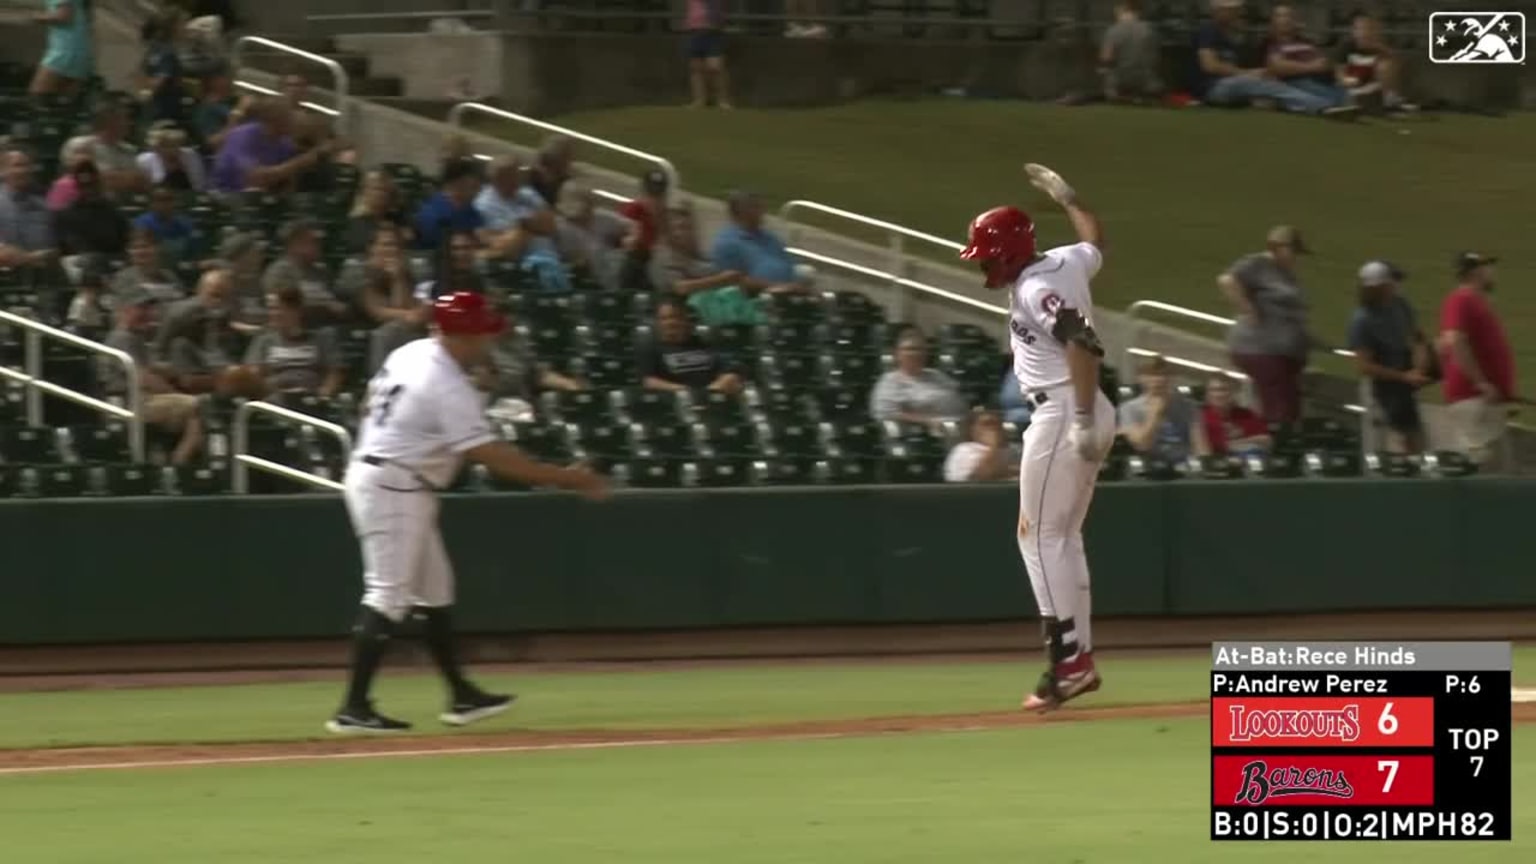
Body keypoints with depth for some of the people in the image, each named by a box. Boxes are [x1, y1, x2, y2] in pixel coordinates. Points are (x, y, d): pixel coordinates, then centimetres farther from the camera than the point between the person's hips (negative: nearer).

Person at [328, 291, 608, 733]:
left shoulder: (408, 355, 7)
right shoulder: (447, 385, -21)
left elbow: (373, 406, 17)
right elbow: (487, 453, -25)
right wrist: (562, 478, -22)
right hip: (393, 489, -10)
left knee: (434, 590, 14)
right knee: (388, 596, -11)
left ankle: (461, 696, 18)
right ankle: (354, 708, -13)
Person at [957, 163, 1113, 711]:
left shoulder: (1035, 289, -18)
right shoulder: (1066, 262, 10)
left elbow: (1084, 346, -30)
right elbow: (1096, 241, 34)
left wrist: (1082, 420, -33)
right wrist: (1064, 198, 40)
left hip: (1062, 413, -10)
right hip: (1086, 413, 10)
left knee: (1041, 537, -8)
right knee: (1063, 538, 15)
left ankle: (1068, 658, -13)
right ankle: (1080, 657, 14)